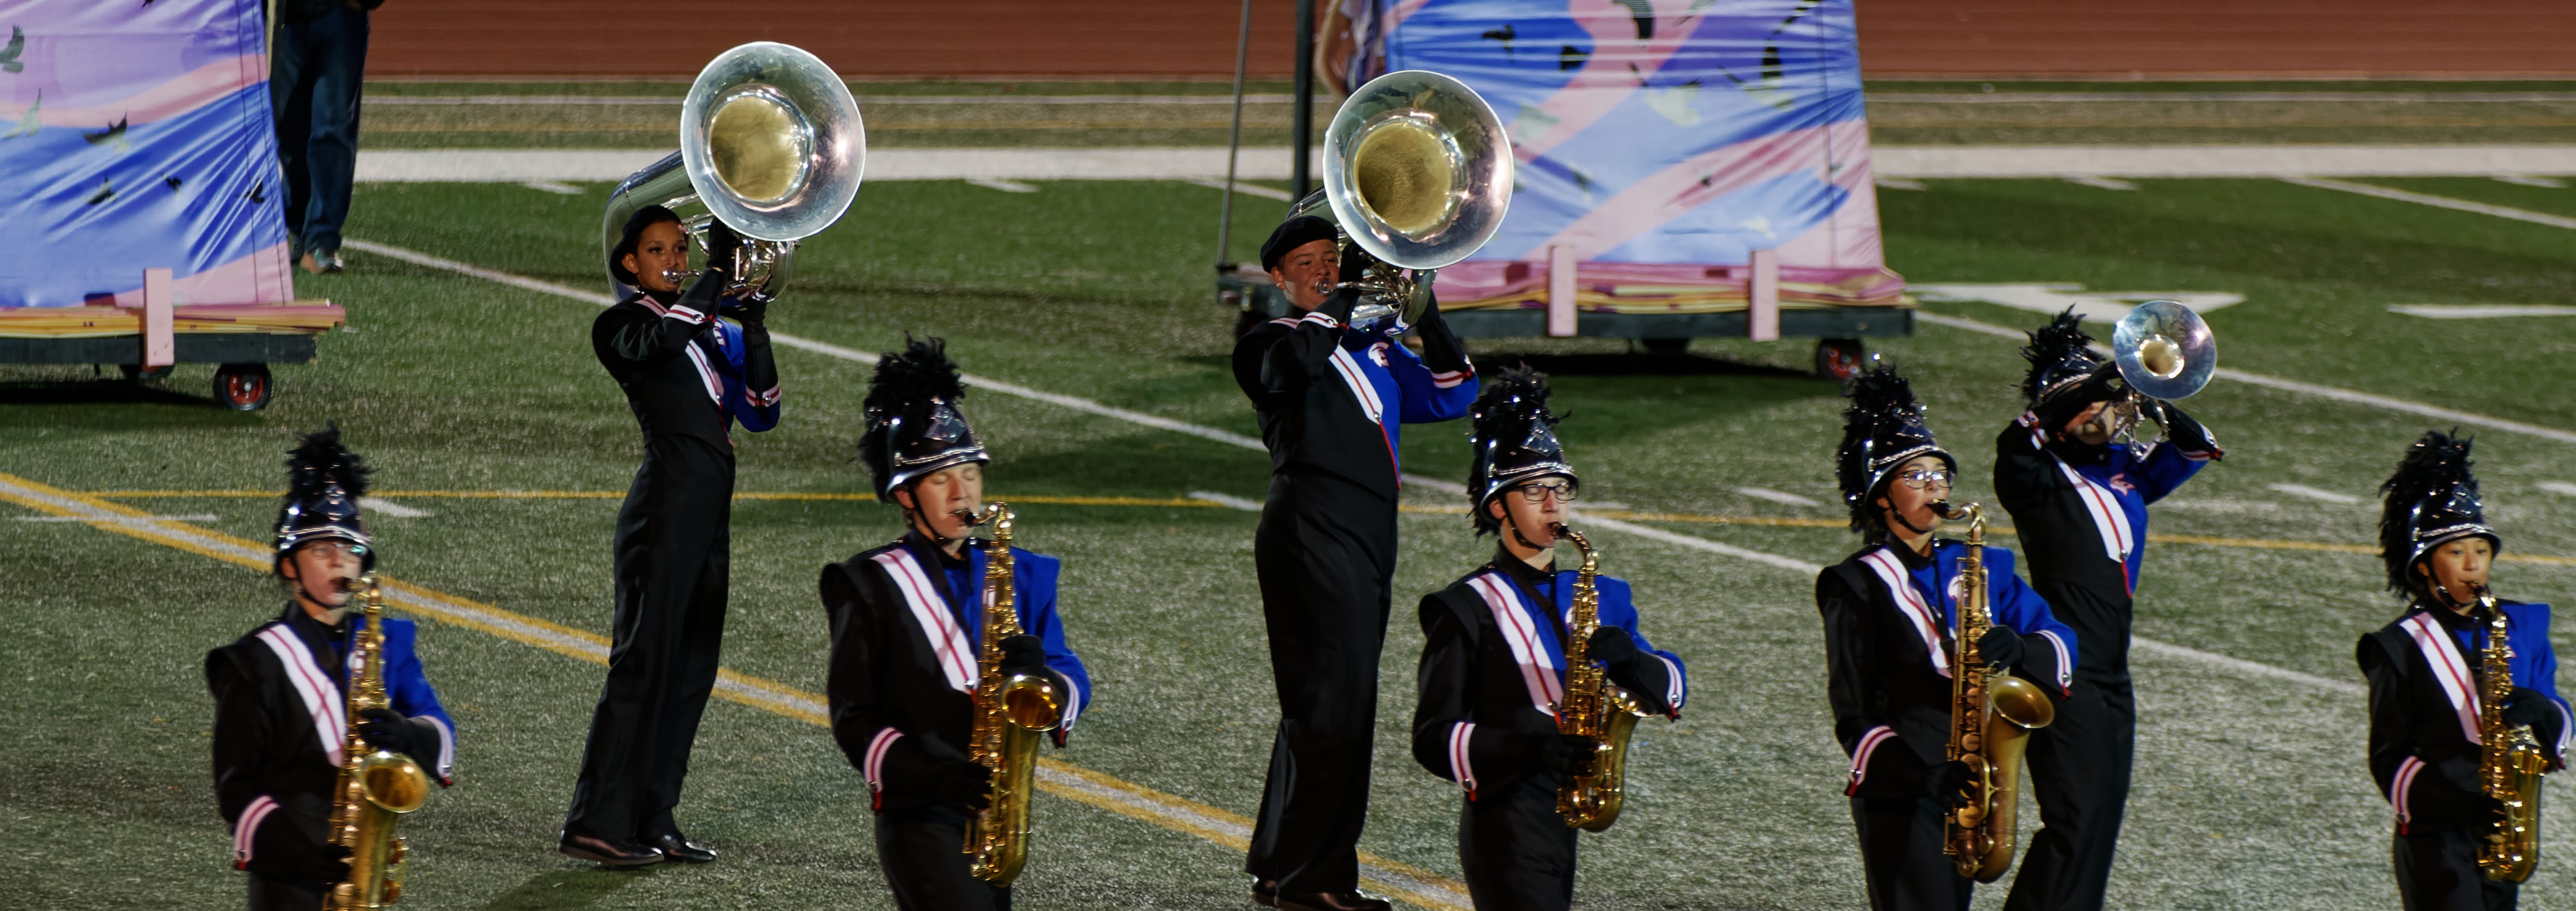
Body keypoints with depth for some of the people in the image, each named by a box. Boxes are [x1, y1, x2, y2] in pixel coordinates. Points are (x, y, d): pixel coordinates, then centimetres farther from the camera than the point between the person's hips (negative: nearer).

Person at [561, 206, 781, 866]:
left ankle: (652, 821, 13)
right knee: (644, 662, -11)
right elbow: (663, 337, -26)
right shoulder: (622, 325, -2)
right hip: (666, 508, -8)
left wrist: (754, 328, -2)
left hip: (709, 515, 8)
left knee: (691, 669, 8)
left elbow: (760, 416, 10)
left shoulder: (715, 332, 19)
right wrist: (720, 271, -22)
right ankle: (597, 824, -13)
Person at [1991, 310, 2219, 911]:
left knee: (2100, 819, 8)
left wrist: (2155, 409, -8)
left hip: (2113, 678, 7)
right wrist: (2096, 387, -32)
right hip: (2064, 676, -7)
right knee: (2075, 820, -13)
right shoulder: (2038, 477, -6)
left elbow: (2197, 450, 12)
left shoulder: (2126, 471, 12)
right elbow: (2018, 446, -26)